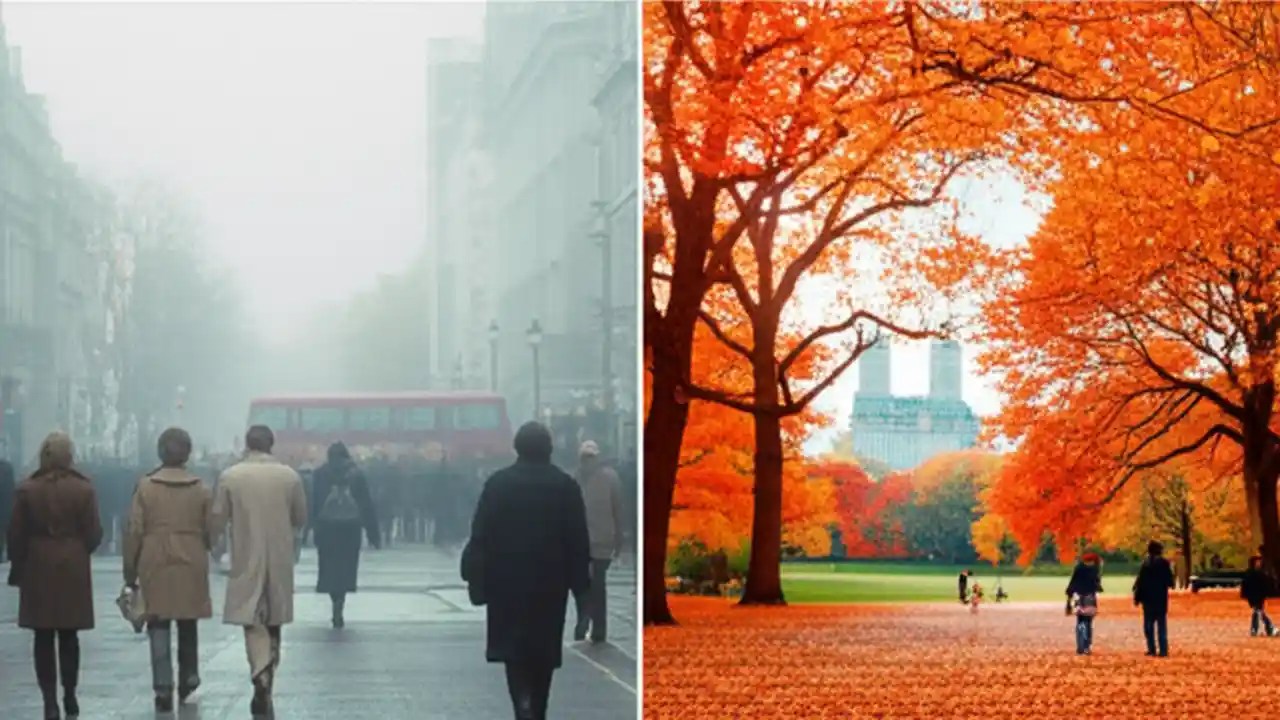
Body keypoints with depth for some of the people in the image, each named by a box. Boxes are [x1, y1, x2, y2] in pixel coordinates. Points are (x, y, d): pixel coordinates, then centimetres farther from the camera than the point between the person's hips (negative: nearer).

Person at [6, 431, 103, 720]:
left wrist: (17, 567, 10)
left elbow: (16, 535, -3)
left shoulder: (27, 490, -7)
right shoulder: (84, 490, -6)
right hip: (73, 568, 1)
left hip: (38, 569, -1)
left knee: (43, 637, 2)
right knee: (69, 635, 11)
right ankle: (69, 696, 16)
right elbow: (93, 534, -3)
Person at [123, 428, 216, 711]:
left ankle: (163, 688, -5)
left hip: (155, 568, -2)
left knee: (159, 626, 1)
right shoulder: (201, 490, -1)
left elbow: (134, 532, -4)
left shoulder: (145, 487, -5)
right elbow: (211, 532, 2)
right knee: (187, 623, 19)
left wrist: (130, 571, 3)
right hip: (191, 567, 2)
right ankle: (188, 677, 27)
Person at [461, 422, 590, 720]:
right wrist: (579, 580, 7)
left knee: (514, 649, 0)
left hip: (507, 581, -1)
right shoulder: (566, 486, -1)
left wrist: (475, 578, 0)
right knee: (542, 651, 12)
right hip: (550, 583, 1)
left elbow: (480, 535, -5)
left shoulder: (498, 483, -5)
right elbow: (579, 540, -1)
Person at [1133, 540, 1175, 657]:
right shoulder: (1164, 563, -4)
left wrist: (1137, 597, -1)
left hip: (1148, 598, -2)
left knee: (1149, 625, 6)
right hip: (1161, 598, 2)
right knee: (1162, 625, 6)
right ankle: (1163, 650, -1)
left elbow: (1140, 582, -9)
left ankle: (1151, 650, 0)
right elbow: (1170, 581, 3)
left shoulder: (1146, 563, -9)